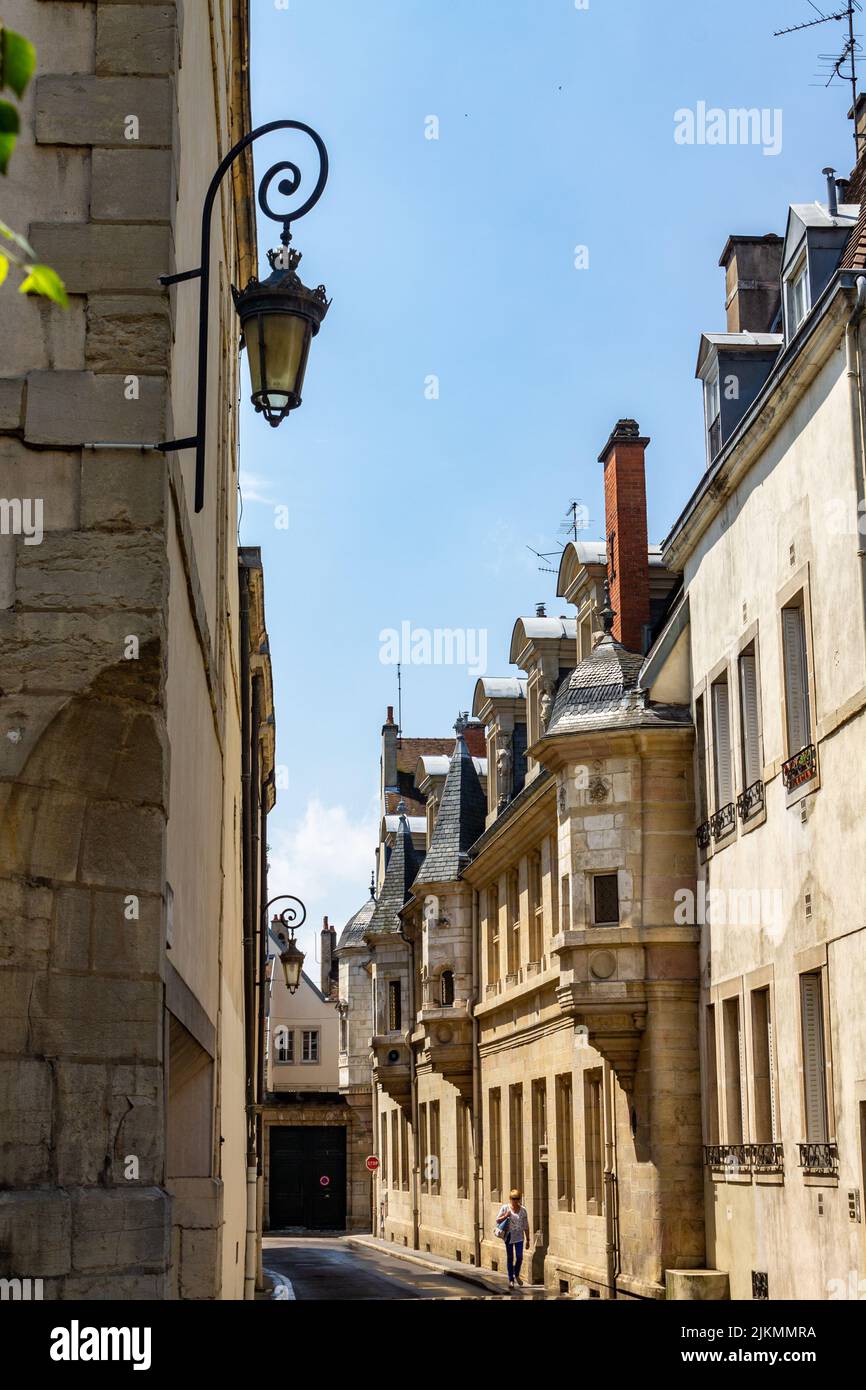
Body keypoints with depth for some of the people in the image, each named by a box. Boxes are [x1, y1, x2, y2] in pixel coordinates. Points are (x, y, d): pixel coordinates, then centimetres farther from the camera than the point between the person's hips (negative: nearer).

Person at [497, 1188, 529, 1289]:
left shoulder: (523, 1210, 0)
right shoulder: (505, 1208, -4)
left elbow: (526, 1226, 4)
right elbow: (497, 1221, 0)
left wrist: (527, 1240, 4)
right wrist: (505, 1216, -18)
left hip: (519, 1237, 1)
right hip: (509, 1236, -1)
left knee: (519, 1257, -6)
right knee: (510, 1258, 3)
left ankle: (517, 1275, 22)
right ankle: (511, 1280, 13)